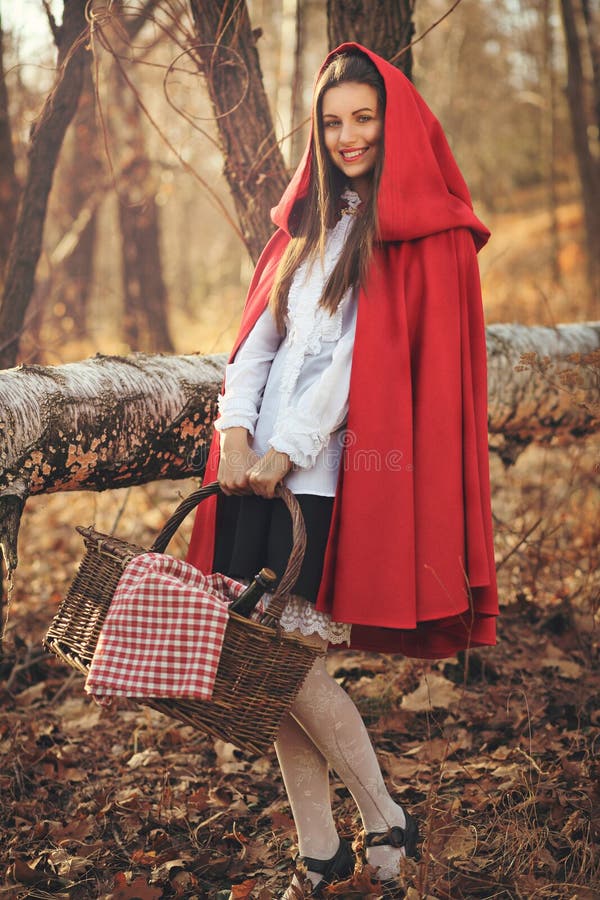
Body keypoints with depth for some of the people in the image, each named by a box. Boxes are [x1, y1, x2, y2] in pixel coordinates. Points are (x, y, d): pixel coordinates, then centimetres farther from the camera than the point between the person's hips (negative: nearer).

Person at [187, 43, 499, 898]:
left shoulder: (424, 239, 0)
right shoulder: (307, 226, 19)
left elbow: (367, 357, -10)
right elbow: (261, 334, 10)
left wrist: (286, 453, -15)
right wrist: (235, 432, -6)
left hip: (337, 476, -6)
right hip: (264, 469, 6)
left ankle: (386, 822, 10)